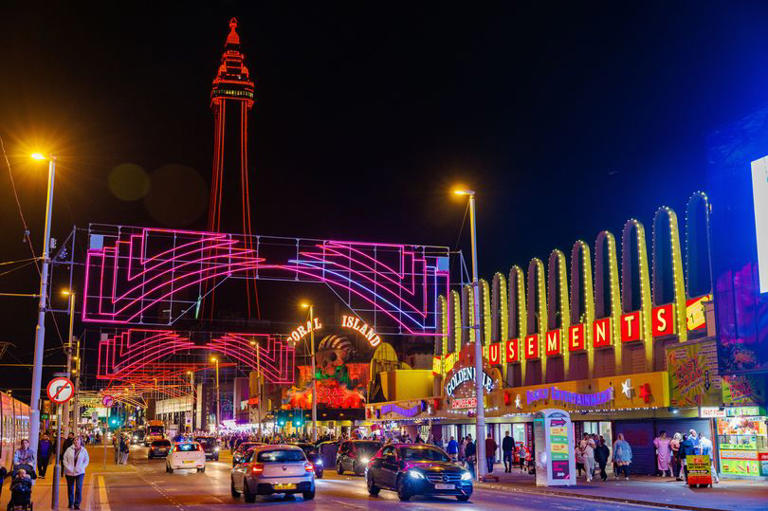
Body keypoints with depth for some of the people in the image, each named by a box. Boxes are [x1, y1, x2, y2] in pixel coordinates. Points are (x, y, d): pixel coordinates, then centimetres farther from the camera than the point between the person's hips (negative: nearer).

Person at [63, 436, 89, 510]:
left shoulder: (83, 450, 2)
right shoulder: (69, 449, 1)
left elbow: (86, 461, 6)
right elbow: (65, 459, 1)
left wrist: (81, 468, -7)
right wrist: (68, 467, -10)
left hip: (79, 472, -1)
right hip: (69, 472, 1)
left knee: (79, 488, -11)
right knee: (70, 488, 10)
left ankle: (77, 504, -4)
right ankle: (71, 504, 25)